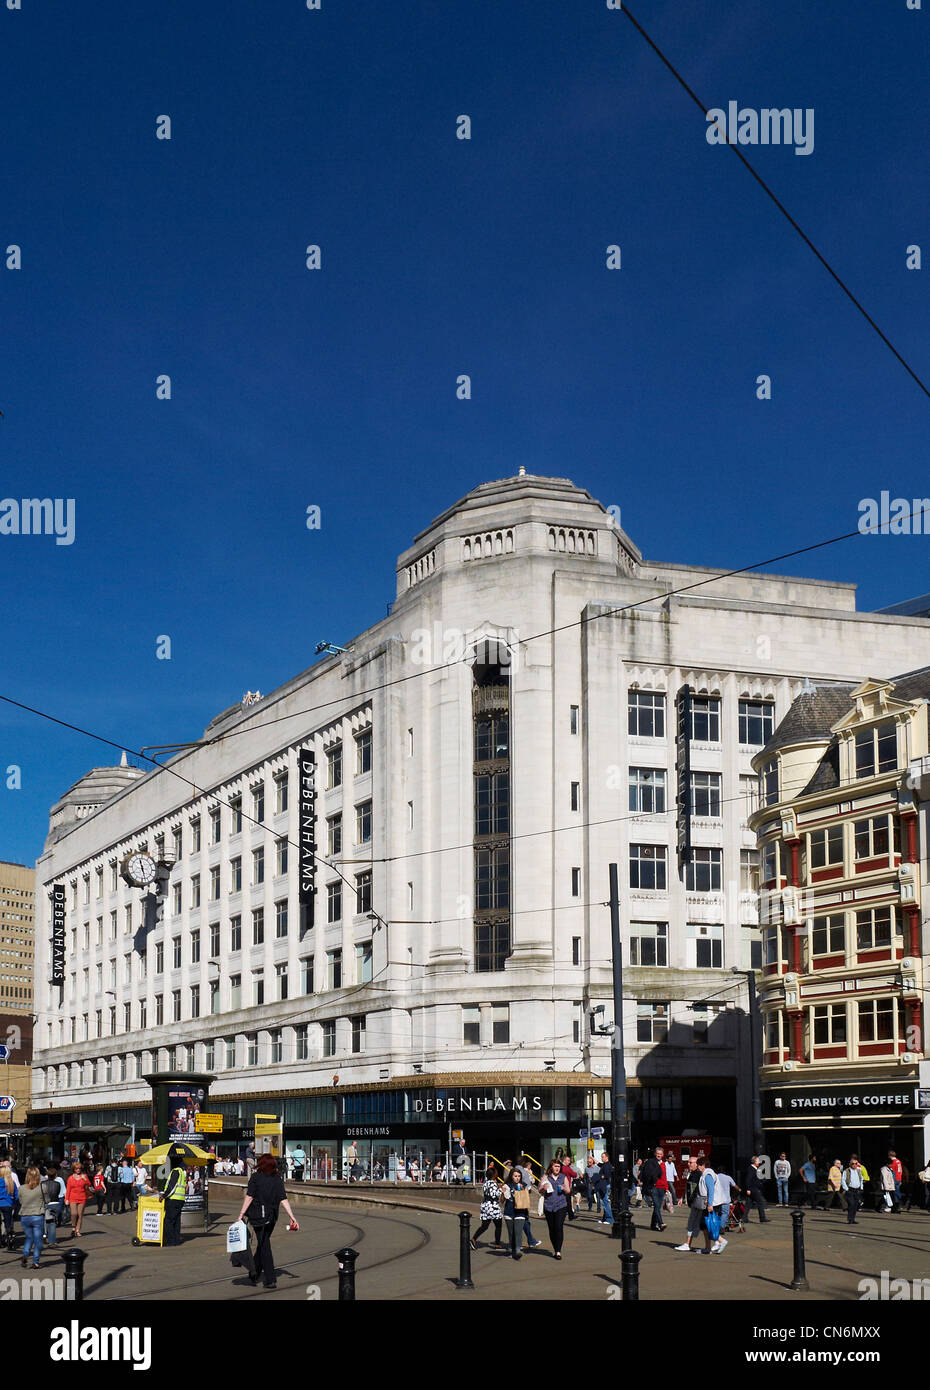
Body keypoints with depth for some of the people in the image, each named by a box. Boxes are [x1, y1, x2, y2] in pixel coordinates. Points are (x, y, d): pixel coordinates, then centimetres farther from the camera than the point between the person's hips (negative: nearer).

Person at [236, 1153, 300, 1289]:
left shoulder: (256, 1177, -7)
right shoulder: (277, 1179, 4)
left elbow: (249, 1197, -12)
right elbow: (283, 1200, -1)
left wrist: (242, 1214, -9)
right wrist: (292, 1217, -1)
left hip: (258, 1216, -4)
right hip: (272, 1216, 4)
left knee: (264, 1246, 0)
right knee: (263, 1244, 18)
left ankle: (270, 1279, -3)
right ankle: (254, 1274, 28)